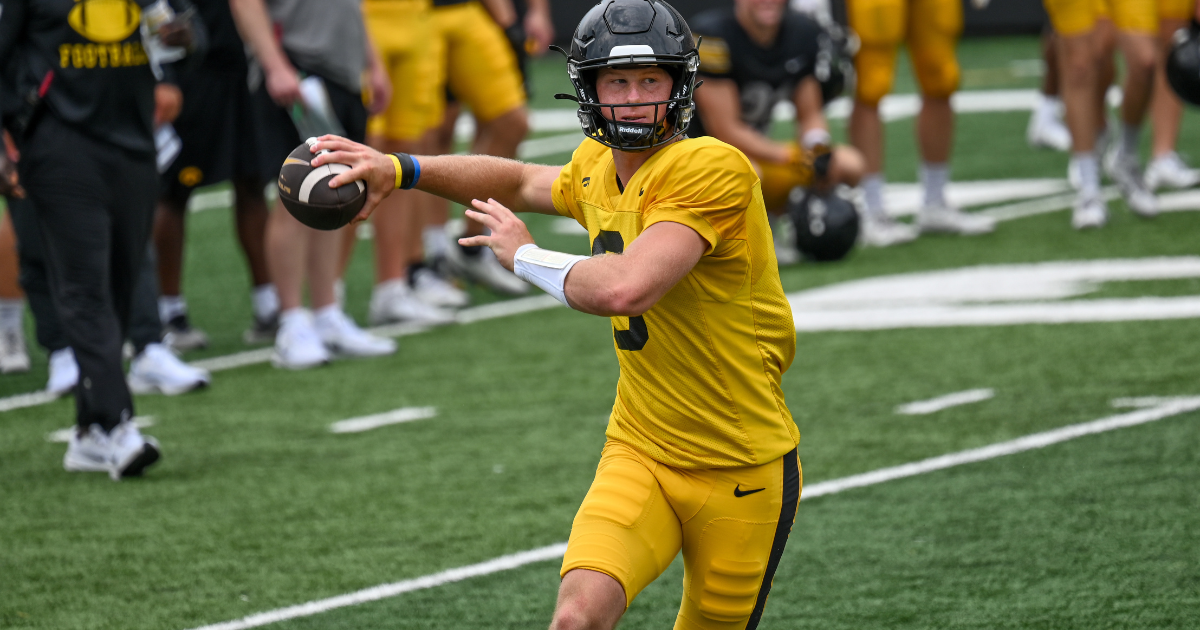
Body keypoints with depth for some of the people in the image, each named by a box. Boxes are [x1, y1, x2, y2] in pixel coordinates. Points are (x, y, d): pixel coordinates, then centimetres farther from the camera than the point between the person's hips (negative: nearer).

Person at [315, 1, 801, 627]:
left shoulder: (712, 170, -20)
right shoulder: (597, 168, 6)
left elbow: (625, 289, -32)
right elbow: (521, 182, 29)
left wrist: (525, 254, -13)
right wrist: (400, 170, 16)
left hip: (741, 475, -5)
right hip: (639, 455, 5)